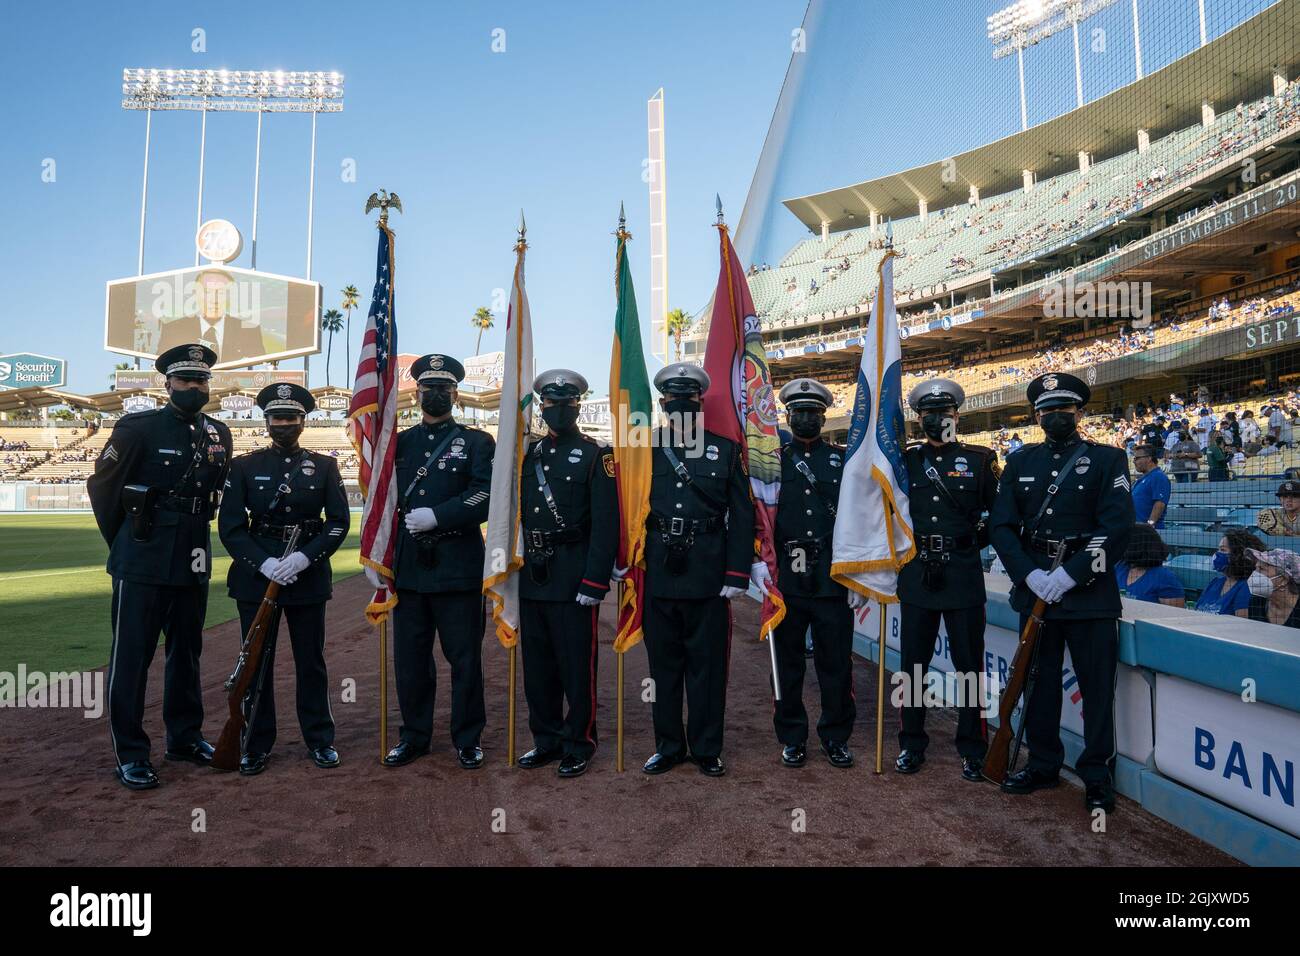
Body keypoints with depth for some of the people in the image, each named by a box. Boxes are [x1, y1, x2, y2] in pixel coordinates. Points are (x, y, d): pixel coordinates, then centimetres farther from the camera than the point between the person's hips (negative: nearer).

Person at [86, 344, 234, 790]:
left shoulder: (218, 434, 6)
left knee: (187, 651, 14)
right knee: (132, 655, 1)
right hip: (143, 564, -5)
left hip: (194, 563, 5)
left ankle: (184, 737, 27)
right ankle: (130, 753, 11)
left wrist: (192, 539, 16)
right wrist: (122, 543, 7)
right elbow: (101, 484, 0)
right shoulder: (138, 428, -8)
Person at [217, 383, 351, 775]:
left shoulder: (324, 466, 4)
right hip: (256, 576, 0)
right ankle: (257, 745, 20)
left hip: (309, 577, 0)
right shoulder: (244, 466, 3)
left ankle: (320, 740, 20)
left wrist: (304, 557, -16)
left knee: (311, 660, 8)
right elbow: (230, 525, -2)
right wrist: (263, 563, -16)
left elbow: (339, 521, -2)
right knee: (256, 662, 7)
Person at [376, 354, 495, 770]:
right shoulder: (398, 443, 12)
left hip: (459, 568, -3)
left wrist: (437, 517, -19)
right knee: (410, 659, 11)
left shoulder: (476, 443, 3)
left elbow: (485, 498, -10)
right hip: (409, 567, 3)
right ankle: (414, 736, 27)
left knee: (465, 658, 5)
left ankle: (468, 740, 20)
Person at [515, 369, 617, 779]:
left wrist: (595, 582, -16)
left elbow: (606, 524, -10)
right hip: (532, 578, 6)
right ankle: (546, 741, 28)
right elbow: (516, 514, 15)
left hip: (574, 581, -6)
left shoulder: (596, 455, -4)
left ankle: (578, 746, 18)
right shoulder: (529, 455, 13)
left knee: (576, 667, 3)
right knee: (537, 667, 14)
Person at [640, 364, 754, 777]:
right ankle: (668, 746, 26)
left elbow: (742, 515, 1)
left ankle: (707, 749, 22)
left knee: (707, 665, 7)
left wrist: (738, 573, -6)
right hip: (658, 574, 1)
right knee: (663, 663, 11)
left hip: (708, 577, -1)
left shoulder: (725, 449, 4)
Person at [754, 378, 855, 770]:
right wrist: (756, 561, -9)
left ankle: (836, 736, 24)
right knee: (788, 660, 9)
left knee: (836, 662, 7)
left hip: (833, 578, 0)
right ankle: (792, 736, 23)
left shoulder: (844, 460, 9)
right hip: (785, 577, 0)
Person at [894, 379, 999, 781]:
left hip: (963, 576, -2)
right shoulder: (906, 460, 8)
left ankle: (972, 749, 19)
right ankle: (912, 744, 22)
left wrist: (976, 540, -2)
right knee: (913, 662, 9)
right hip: (917, 575, 2)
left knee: (969, 664, 6)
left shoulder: (979, 459, 3)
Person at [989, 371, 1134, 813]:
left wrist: (1072, 574, -18)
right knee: (1039, 680, 13)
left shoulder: (1107, 460, 0)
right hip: (1034, 589, 4)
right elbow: (1002, 525, 3)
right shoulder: (1020, 463, 9)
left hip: (1090, 592, -3)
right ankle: (1043, 764, 27)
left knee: (1097, 686, 3)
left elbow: (1118, 526, -10)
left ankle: (1097, 773, 18)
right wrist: (1029, 574, -11)